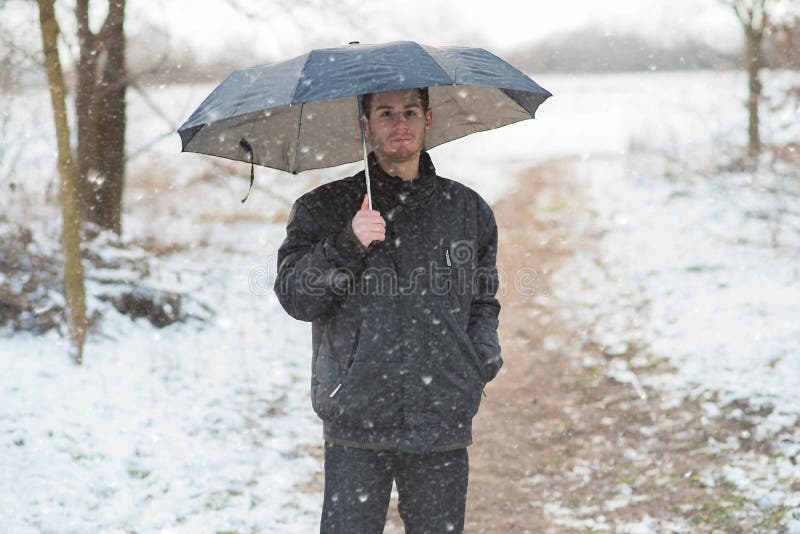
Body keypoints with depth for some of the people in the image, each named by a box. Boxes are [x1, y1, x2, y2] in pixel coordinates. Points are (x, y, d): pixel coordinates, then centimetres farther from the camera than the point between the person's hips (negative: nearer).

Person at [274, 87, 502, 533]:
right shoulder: (324, 209, 5)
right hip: (356, 430, -2)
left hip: (442, 427, 2)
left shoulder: (468, 210, 11)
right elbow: (295, 296, -5)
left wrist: (485, 356, 4)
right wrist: (348, 244, -17)